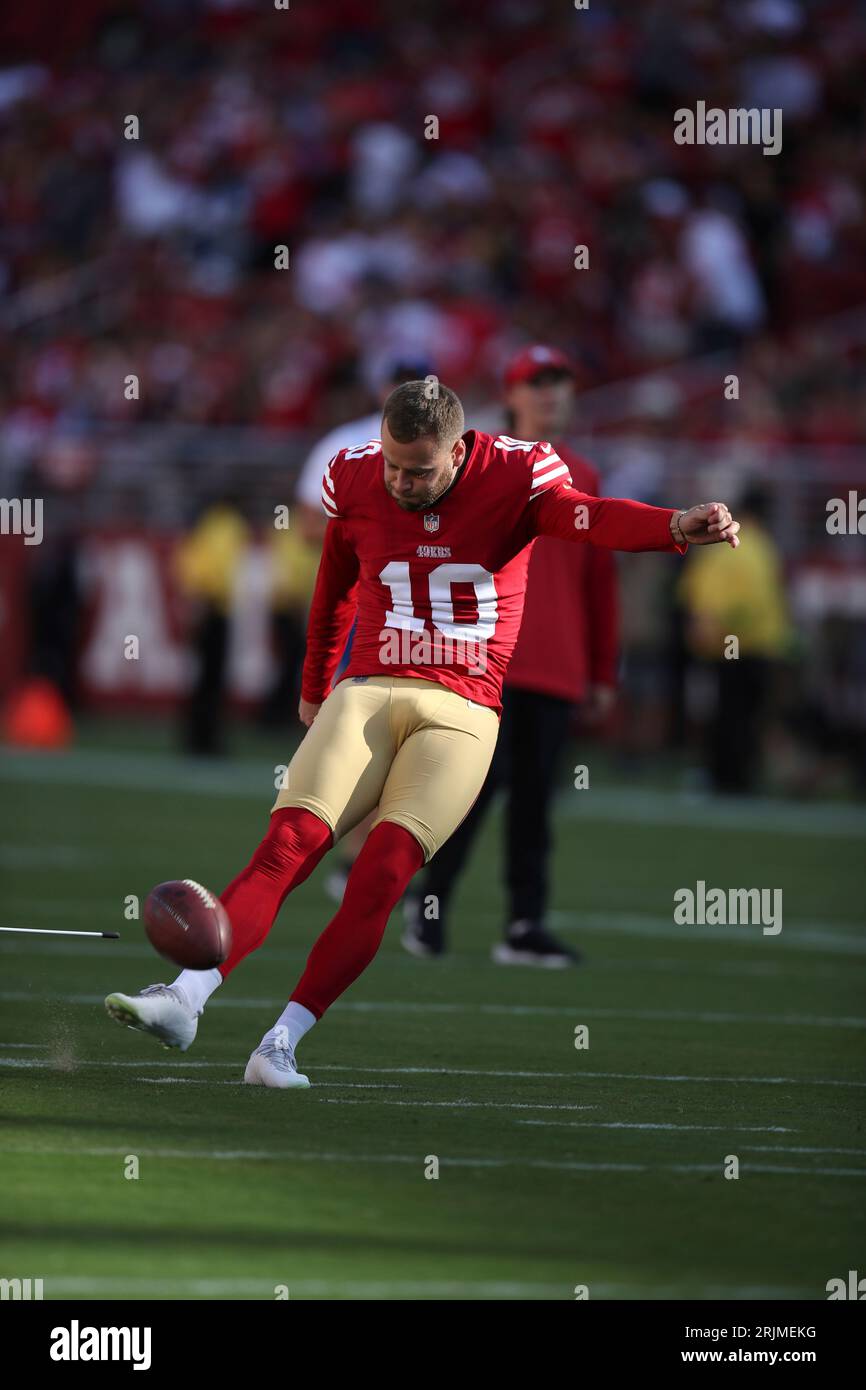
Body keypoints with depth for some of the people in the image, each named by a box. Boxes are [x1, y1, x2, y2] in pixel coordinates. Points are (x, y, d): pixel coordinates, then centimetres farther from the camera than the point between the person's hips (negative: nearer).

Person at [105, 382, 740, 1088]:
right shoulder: (355, 479, 6)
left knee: (385, 870, -21)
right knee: (289, 843, -18)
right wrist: (315, 689, 34)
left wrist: (676, 526, -44)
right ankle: (187, 996, -24)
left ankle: (284, 1040, -19)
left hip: (462, 711, -2)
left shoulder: (514, 476, -4)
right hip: (367, 693, 3)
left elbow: (591, 519, -24)